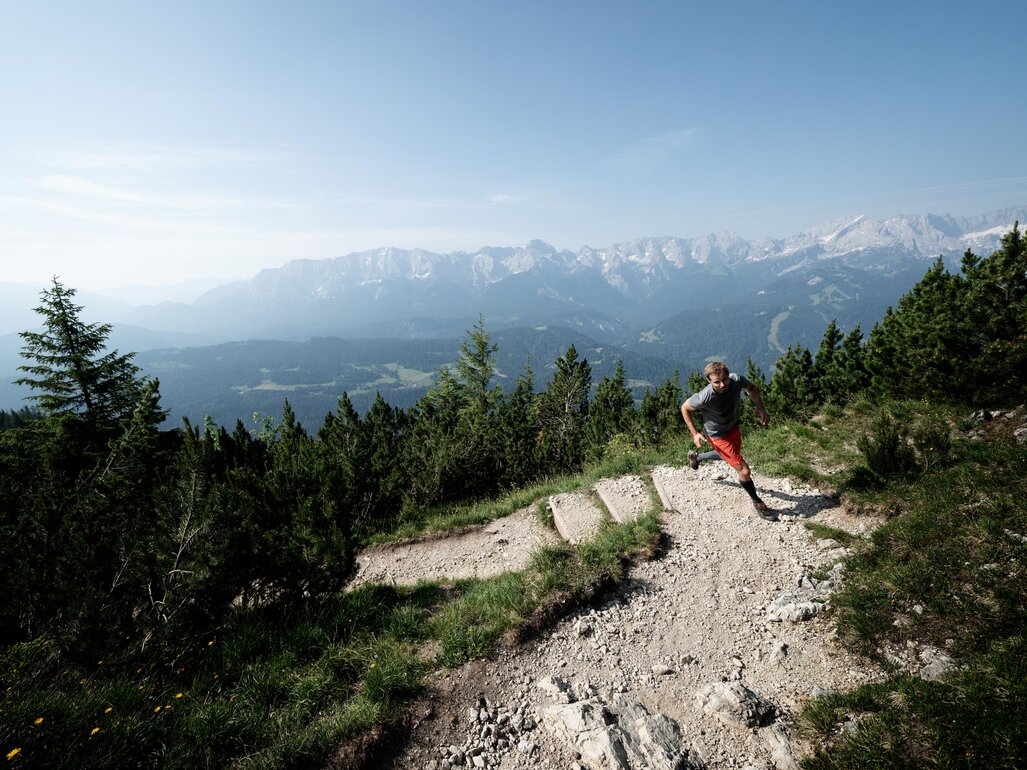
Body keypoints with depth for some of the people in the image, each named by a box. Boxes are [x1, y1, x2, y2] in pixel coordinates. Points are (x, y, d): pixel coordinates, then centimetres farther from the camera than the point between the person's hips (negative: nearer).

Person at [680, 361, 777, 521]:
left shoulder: (737, 380, -26)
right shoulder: (705, 397, -37)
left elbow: (751, 389, -1)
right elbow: (685, 408, -18)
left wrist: (761, 409, -8)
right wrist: (695, 434, -18)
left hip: (734, 427, 6)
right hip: (718, 435, -6)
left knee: (730, 455, 33)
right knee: (744, 471, -7)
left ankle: (695, 456, 55)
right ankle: (757, 502, 21)